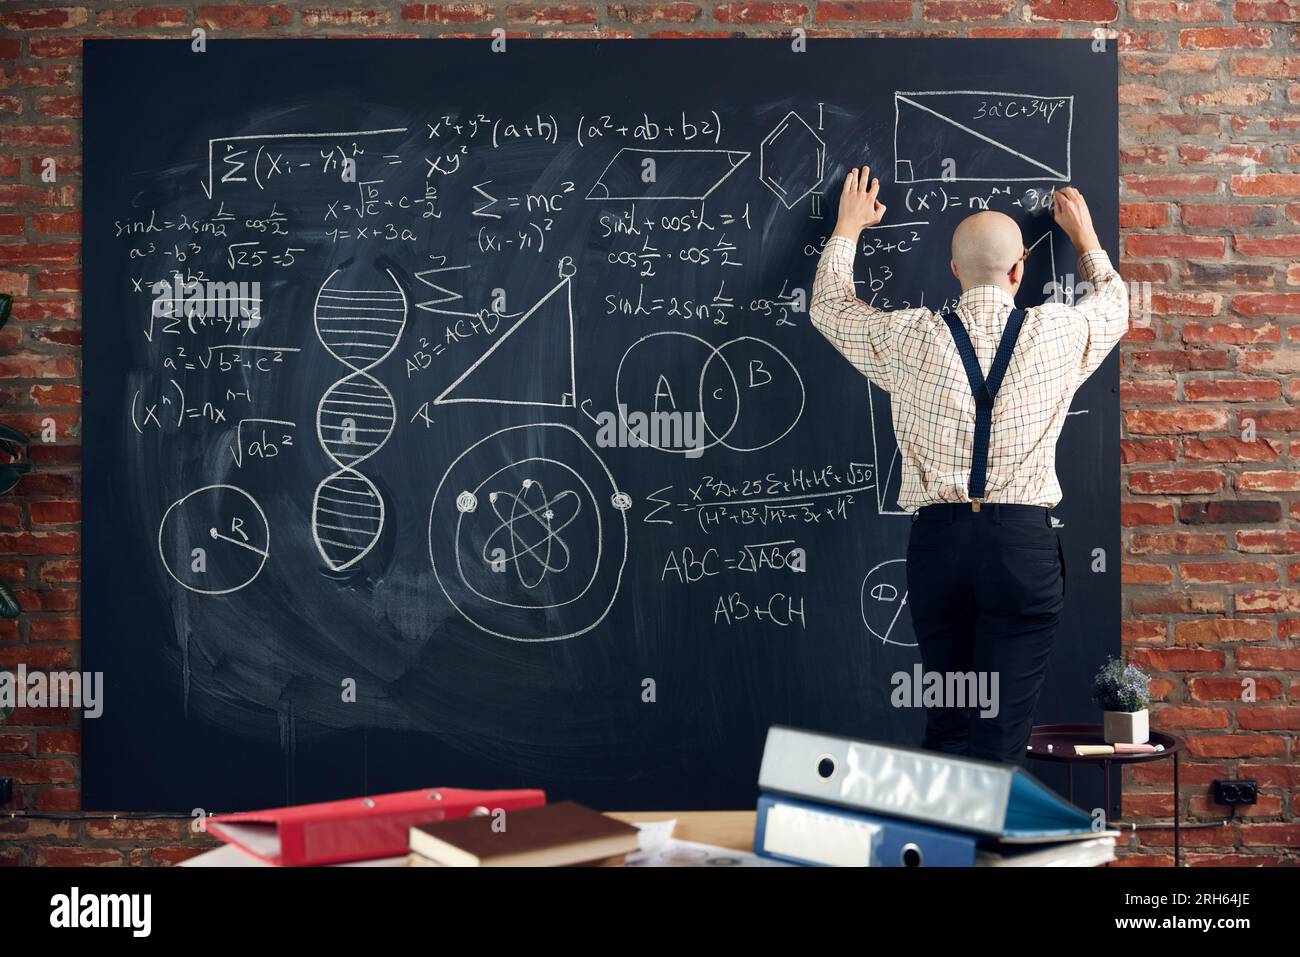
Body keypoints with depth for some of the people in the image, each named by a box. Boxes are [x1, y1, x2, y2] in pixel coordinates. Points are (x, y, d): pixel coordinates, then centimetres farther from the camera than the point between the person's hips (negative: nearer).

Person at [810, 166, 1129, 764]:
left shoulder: (908, 337, 3)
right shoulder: (1057, 334, 2)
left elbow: (827, 305, 23)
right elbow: (1113, 305, 27)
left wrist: (849, 224, 36)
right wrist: (1084, 237, 42)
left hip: (938, 540, 2)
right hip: (1023, 541, -2)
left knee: (946, 725, 15)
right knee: (1001, 736, 0)